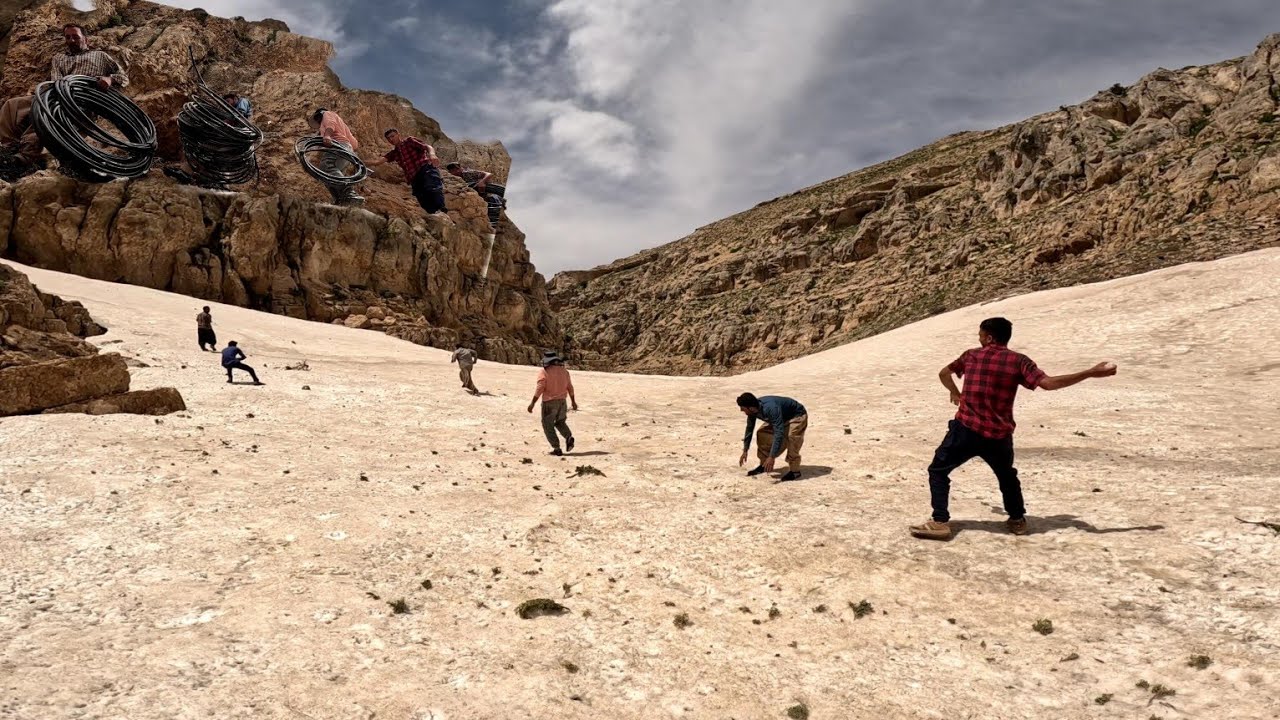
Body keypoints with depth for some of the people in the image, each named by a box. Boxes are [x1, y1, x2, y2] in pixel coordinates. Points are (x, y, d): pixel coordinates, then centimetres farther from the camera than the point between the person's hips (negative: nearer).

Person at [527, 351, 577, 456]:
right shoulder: (564, 371, 7)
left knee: (548, 425, 6)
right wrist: (573, 401, 22)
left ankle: (556, 448, -2)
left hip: (549, 402, -5)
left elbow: (540, 388, -17)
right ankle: (569, 437, -5)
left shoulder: (544, 372, -11)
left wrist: (532, 403, -13)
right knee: (560, 422, 22)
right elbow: (570, 388, 12)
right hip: (562, 401, 5)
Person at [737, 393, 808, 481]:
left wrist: (772, 457, -46)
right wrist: (745, 451, 3)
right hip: (782, 417, 8)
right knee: (762, 433, 0)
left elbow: (779, 433, -45)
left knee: (791, 436, -31)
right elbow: (749, 428, 1)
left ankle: (794, 471, -20)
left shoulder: (771, 409, -41)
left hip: (797, 416, -8)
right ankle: (764, 465, 13)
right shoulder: (753, 410, -16)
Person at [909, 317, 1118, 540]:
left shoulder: (971, 355, 6)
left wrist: (955, 393, 39)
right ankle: (1017, 520, 35)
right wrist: (1091, 373, -10)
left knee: (938, 471, 8)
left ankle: (940, 522, -4)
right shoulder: (1018, 361, -1)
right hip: (999, 435, 1)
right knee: (1007, 476, 28)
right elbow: (1048, 383, -13)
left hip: (967, 429, -1)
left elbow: (944, 373, 21)